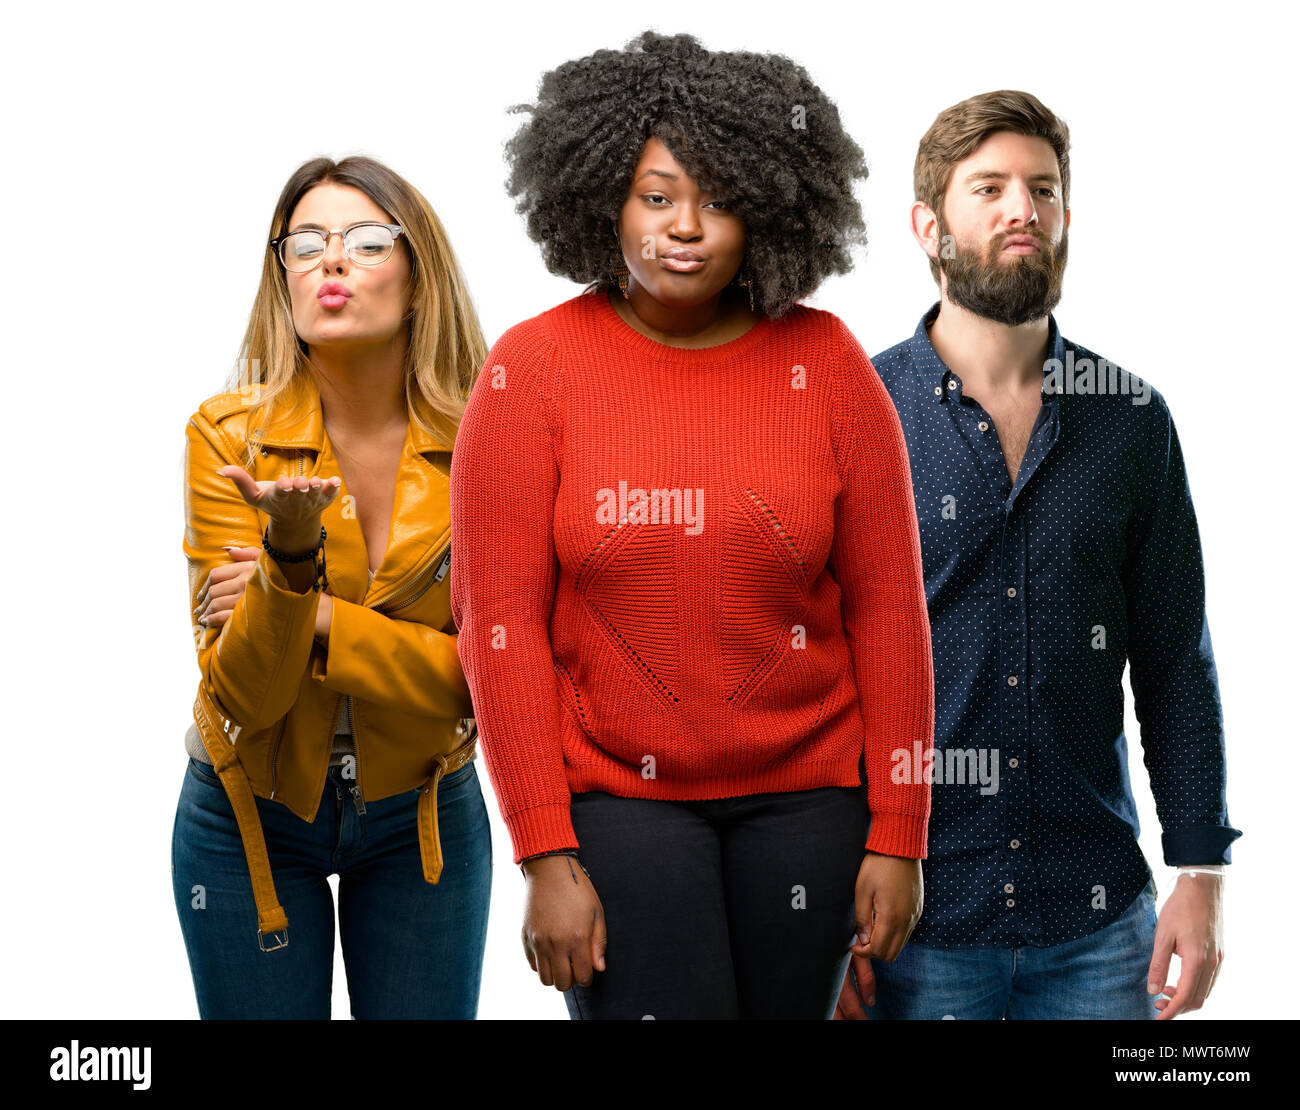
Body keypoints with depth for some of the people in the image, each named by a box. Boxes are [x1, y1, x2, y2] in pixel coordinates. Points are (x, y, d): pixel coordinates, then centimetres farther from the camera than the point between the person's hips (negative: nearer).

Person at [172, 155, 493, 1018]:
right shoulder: (231, 436, -14)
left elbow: (486, 678, -16)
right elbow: (242, 698, -18)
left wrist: (315, 618, -24)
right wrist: (290, 556, -35)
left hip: (424, 815, 1)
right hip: (250, 820, 0)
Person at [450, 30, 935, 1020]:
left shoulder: (824, 363, -2)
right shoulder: (533, 369, -5)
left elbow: (886, 604, -1)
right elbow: (500, 621, -7)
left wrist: (897, 836, -2)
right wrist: (545, 856, -10)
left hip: (804, 793, 2)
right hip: (614, 792, -2)